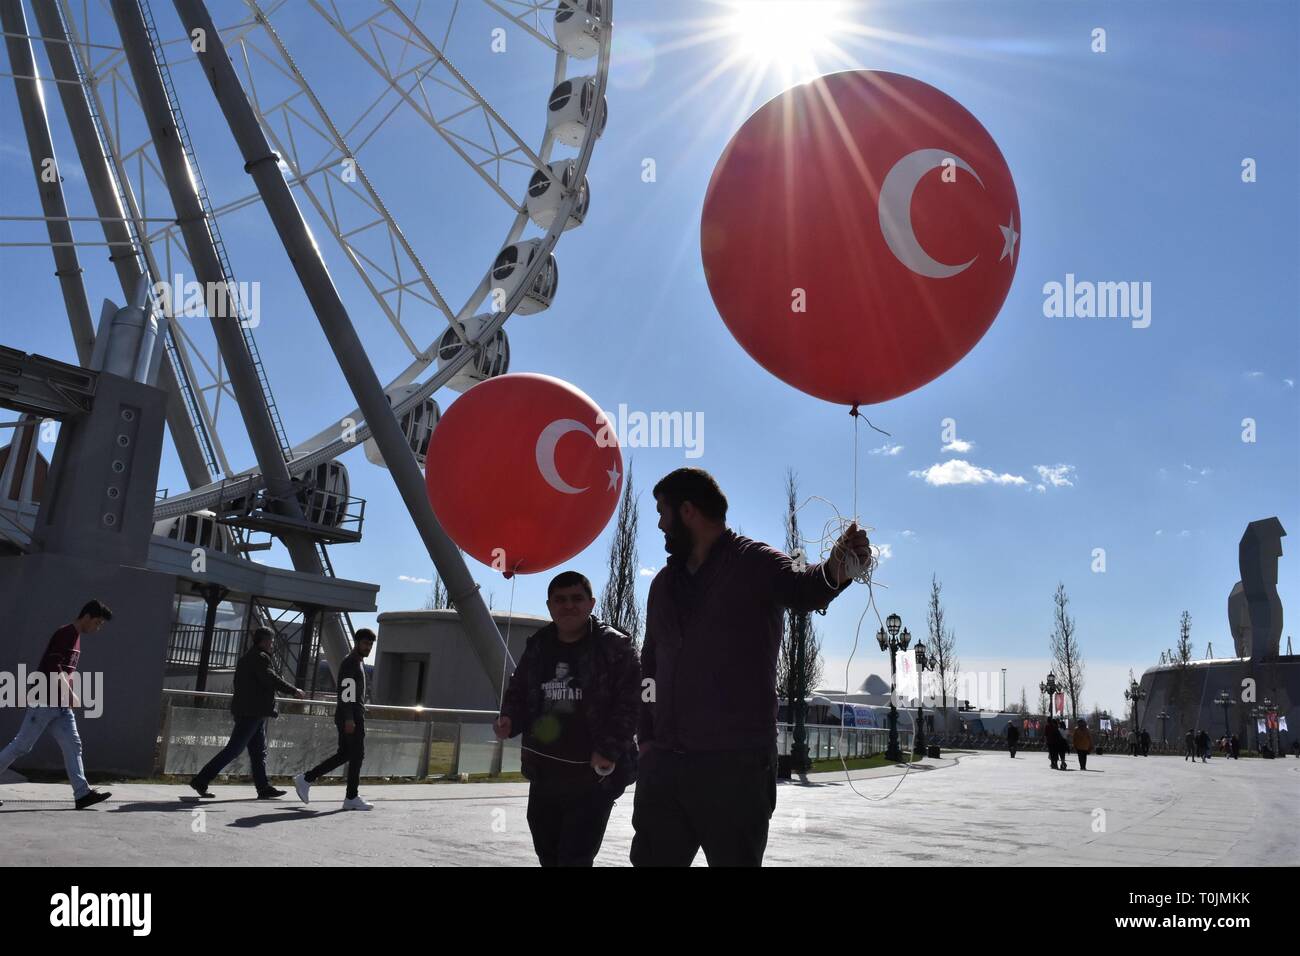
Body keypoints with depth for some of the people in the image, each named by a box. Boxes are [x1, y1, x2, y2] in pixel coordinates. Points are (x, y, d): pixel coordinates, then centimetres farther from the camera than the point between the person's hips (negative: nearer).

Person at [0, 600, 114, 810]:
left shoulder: (76, 638, 16)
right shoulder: (65, 634, -13)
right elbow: (54, 668, -21)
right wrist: (72, 696, -20)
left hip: (61, 706, 9)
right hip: (46, 702, -9)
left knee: (73, 745, -1)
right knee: (22, 745, 0)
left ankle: (82, 794, -7)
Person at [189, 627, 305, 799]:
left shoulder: (246, 658, 19)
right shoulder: (260, 657, -11)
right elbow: (272, 680, -21)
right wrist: (294, 691, -14)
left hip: (248, 711, 10)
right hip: (252, 712, -10)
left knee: (258, 752, 10)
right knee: (233, 749, -7)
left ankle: (264, 788, 11)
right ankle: (200, 781, -4)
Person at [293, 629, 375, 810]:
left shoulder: (358, 662, 20)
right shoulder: (350, 662, -12)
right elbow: (346, 692, -21)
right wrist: (349, 719, -25)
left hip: (353, 716, 10)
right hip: (351, 716, -10)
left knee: (344, 754, 13)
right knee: (357, 755, -3)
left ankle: (306, 779, 15)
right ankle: (352, 798, 4)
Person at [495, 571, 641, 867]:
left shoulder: (615, 646, -9)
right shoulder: (537, 647, 8)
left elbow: (631, 701, -13)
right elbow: (517, 693, 17)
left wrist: (609, 749, -22)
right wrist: (509, 720, -4)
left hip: (595, 775, -6)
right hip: (544, 773, 6)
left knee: (575, 858, -9)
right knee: (547, 855, 21)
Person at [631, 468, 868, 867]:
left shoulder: (755, 563, -5)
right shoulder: (664, 583, 16)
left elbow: (800, 589, -27)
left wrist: (835, 570, -49)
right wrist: (646, 735, 13)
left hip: (736, 764, -6)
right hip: (664, 760, 7)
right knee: (650, 857, 14)